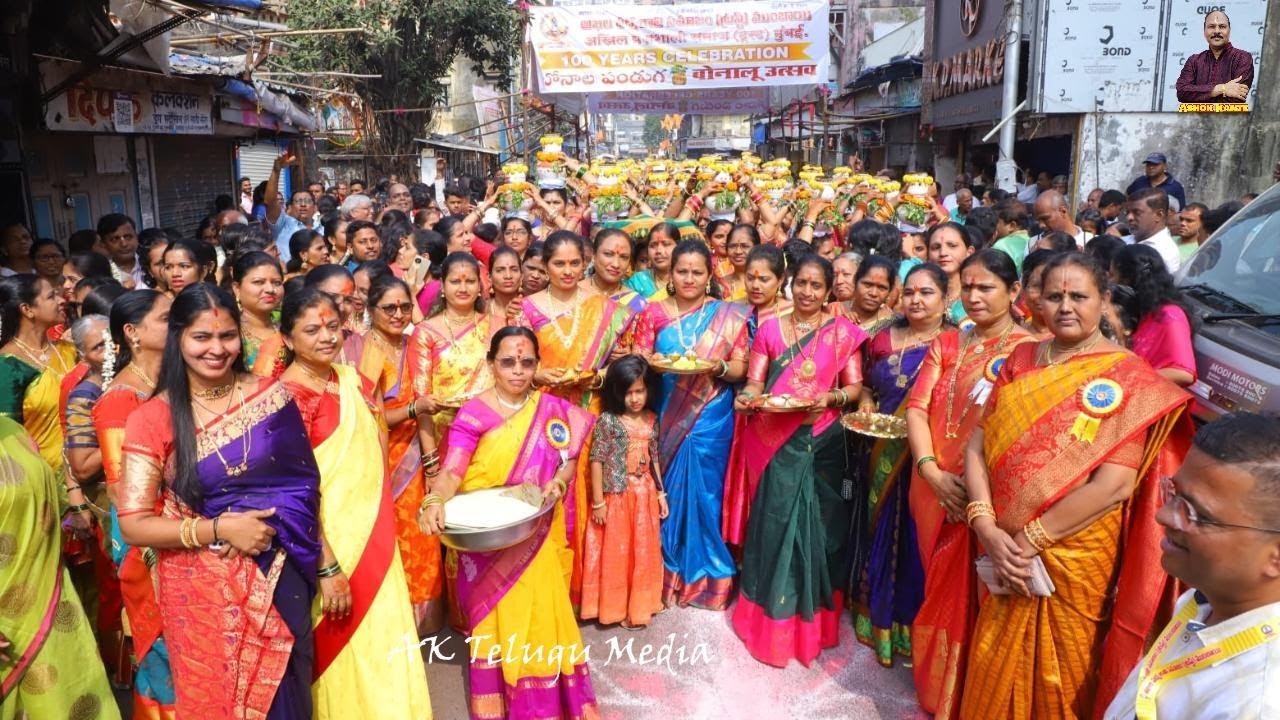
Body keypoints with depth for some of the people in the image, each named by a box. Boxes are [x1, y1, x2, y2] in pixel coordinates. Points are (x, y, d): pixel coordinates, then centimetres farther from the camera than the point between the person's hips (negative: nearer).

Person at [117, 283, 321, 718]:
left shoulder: (271, 397, -3)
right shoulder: (151, 420, -8)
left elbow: (303, 486, 1)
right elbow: (133, 525, -9)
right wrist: (219, 528, -19)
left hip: (278, 581, 2)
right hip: (202, 592, -1)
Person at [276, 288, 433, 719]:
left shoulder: (350, 379, 7)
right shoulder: (287, 396, -15)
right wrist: (327, 569, -20)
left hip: (374, 537, 7)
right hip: (330, 547, -7)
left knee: (384, 647, 15)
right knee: (345, 656, 6)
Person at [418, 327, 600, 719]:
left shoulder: (554, 409, 3)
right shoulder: (473, 413, -8)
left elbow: (569, 459, 5)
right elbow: (452, 468, -18)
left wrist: (557, 483, -17)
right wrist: (435, 501, -38)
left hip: (538, 535, 3)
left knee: (541, 613, 9)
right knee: (496, 616, 5)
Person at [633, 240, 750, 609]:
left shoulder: (729, 315, 3)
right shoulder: (653, 312, 4)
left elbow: (740, 369, 1)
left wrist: (719, 366, -19)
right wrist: (655, 363, -19)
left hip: (711, 419, -1)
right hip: (665, 417, 1)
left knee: (704, 491, 3)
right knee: (668, 489, 5)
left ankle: (705, 576, 19)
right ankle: (667, 573, 20)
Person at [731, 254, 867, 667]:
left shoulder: (843, 332, 6)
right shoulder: (770, 329, 8)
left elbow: (855, 386, 3)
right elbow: (755, 381, 4)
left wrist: (831, 397, -16)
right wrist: (747, 397, -17)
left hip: (821, 442, 0)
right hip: (774, 441, 1)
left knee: (817, 524, 4)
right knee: (775, 522, 1)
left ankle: (811, 618, 20)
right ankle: (773, 619, 16)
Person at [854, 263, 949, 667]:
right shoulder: (884, 339, 8)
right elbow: (868, 385, 20)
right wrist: (865, 403, 1)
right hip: (885, 455, 5)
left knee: (917, 539, 2)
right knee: (882, 532, 15)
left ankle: (910, 628, 18)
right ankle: (878, 616, 32)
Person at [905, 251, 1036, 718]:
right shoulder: (947, 344, 9)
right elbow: (917, 407, 1)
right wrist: (931, 471, -13)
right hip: (936, 489, 5)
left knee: (970, 595, 7)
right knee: (939, 590, 19)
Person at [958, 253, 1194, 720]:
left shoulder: (1128, 377, -10)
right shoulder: (1020, 360, 4)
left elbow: (1113, 485, -18)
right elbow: (978, 445, -1)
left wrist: (1029, 540, -17)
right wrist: (988, 529, -14)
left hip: (1075, 557, -4)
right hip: (1004, 551, 4)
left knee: (1060, 680, 14)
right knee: (995, 672, 18)